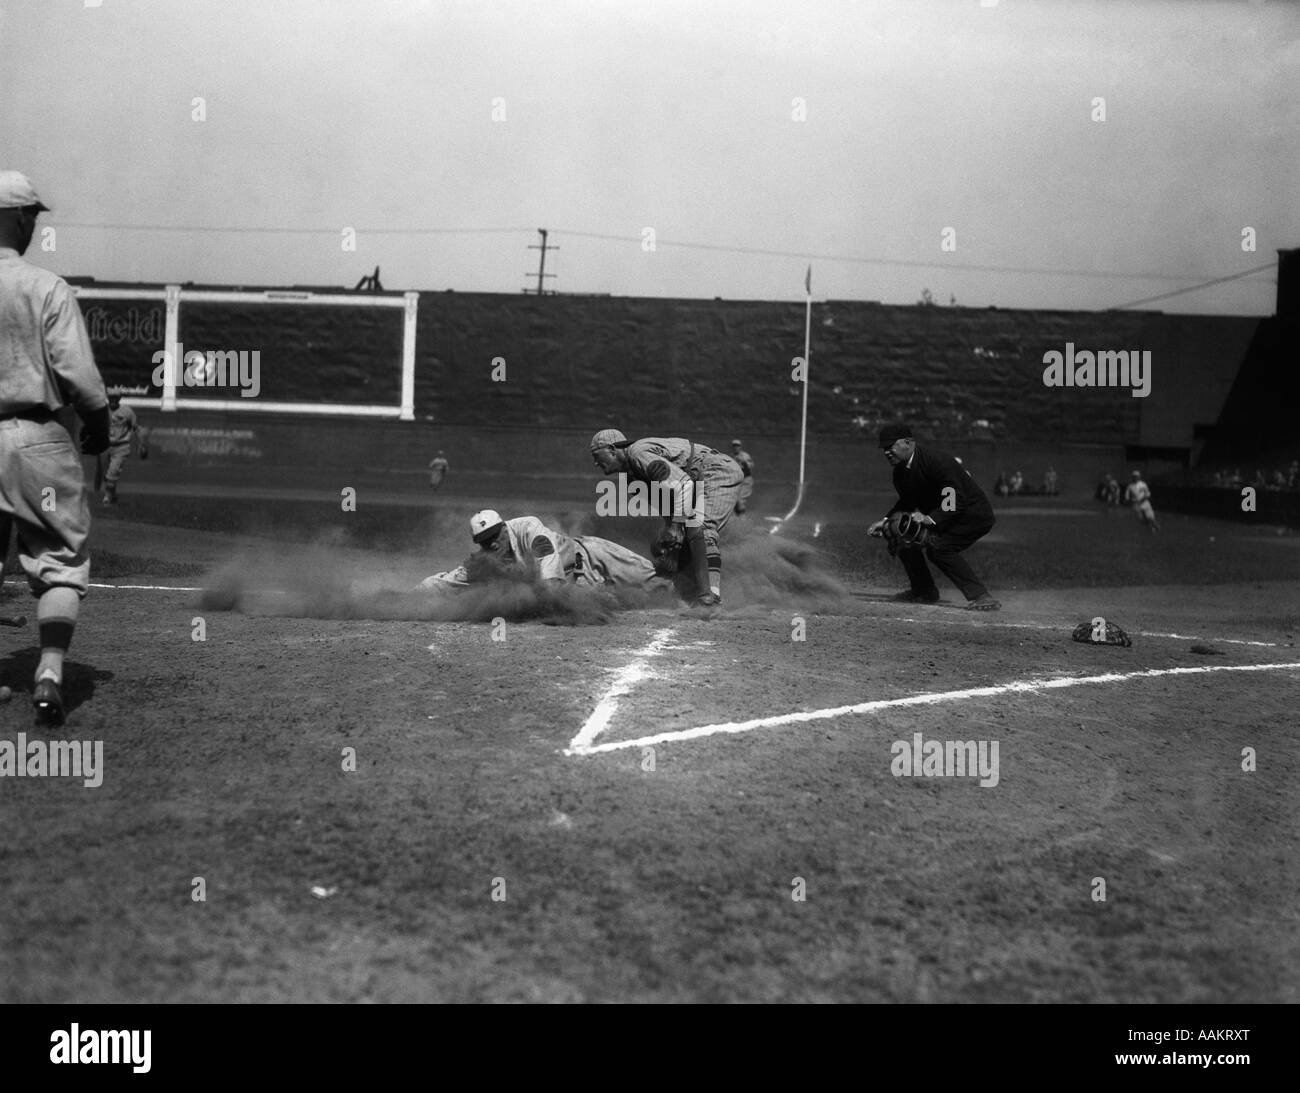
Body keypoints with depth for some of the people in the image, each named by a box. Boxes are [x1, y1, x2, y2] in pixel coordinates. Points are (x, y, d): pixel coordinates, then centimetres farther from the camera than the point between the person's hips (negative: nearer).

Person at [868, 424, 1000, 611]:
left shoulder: (937, 461, -28)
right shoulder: (900, 471, 0)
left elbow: (957, 503, -32)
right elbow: (906, 502, 14)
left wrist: (931, 519, -44)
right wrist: (886, 520, -1)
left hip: (976, 516, -9)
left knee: (938, 547, -28)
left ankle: (980, 596, -27)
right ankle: (924, 592, 17)